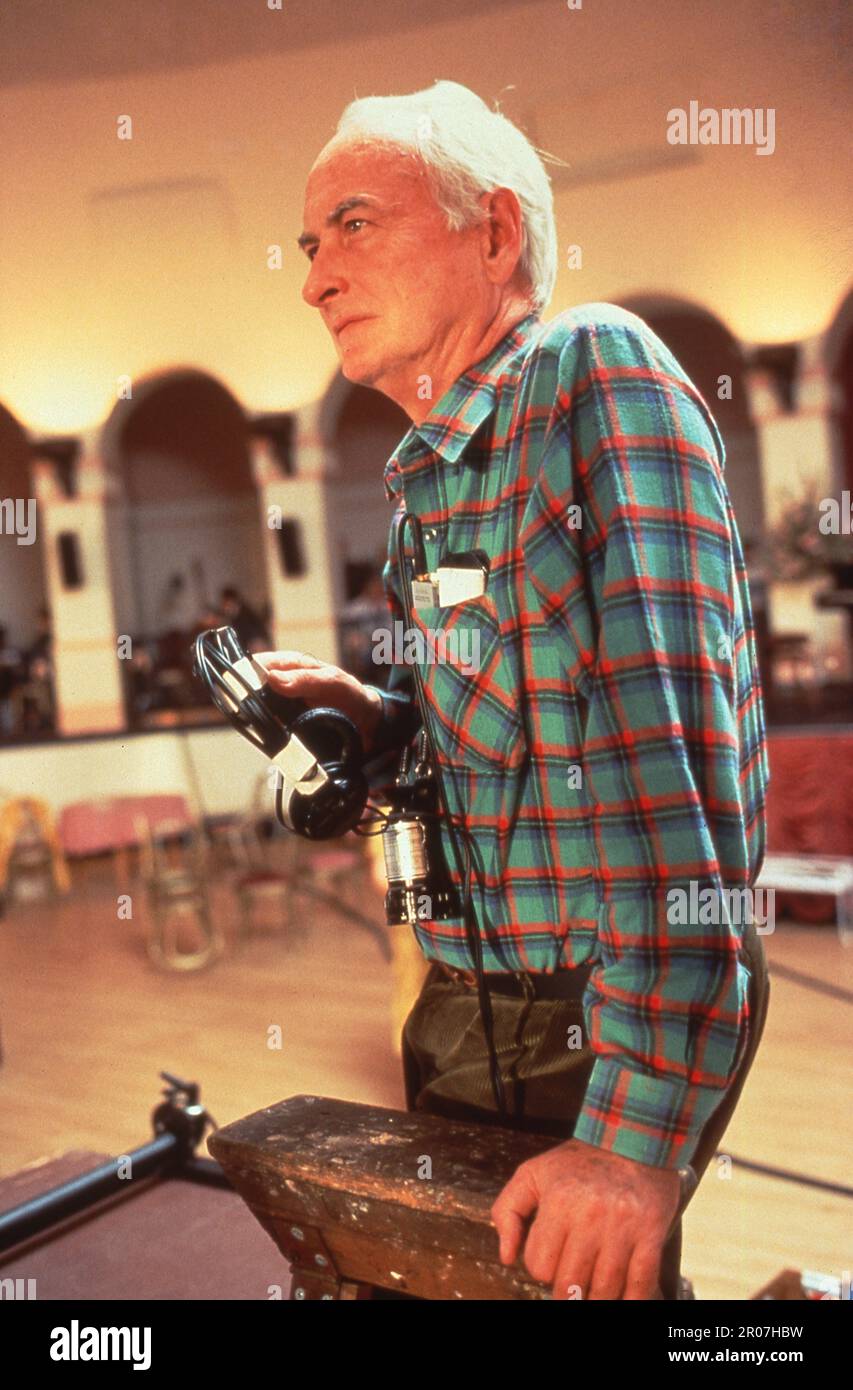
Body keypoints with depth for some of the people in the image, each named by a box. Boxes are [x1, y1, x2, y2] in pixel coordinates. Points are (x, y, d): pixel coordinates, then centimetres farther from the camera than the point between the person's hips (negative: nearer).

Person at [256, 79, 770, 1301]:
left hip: (621, 1014, -8)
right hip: (463, 1004, 8)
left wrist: (635, 1131, -31)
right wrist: (379, 718, -4)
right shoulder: (427, 479, 7)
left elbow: (665, 731, -28)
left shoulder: (594, 369, -18)